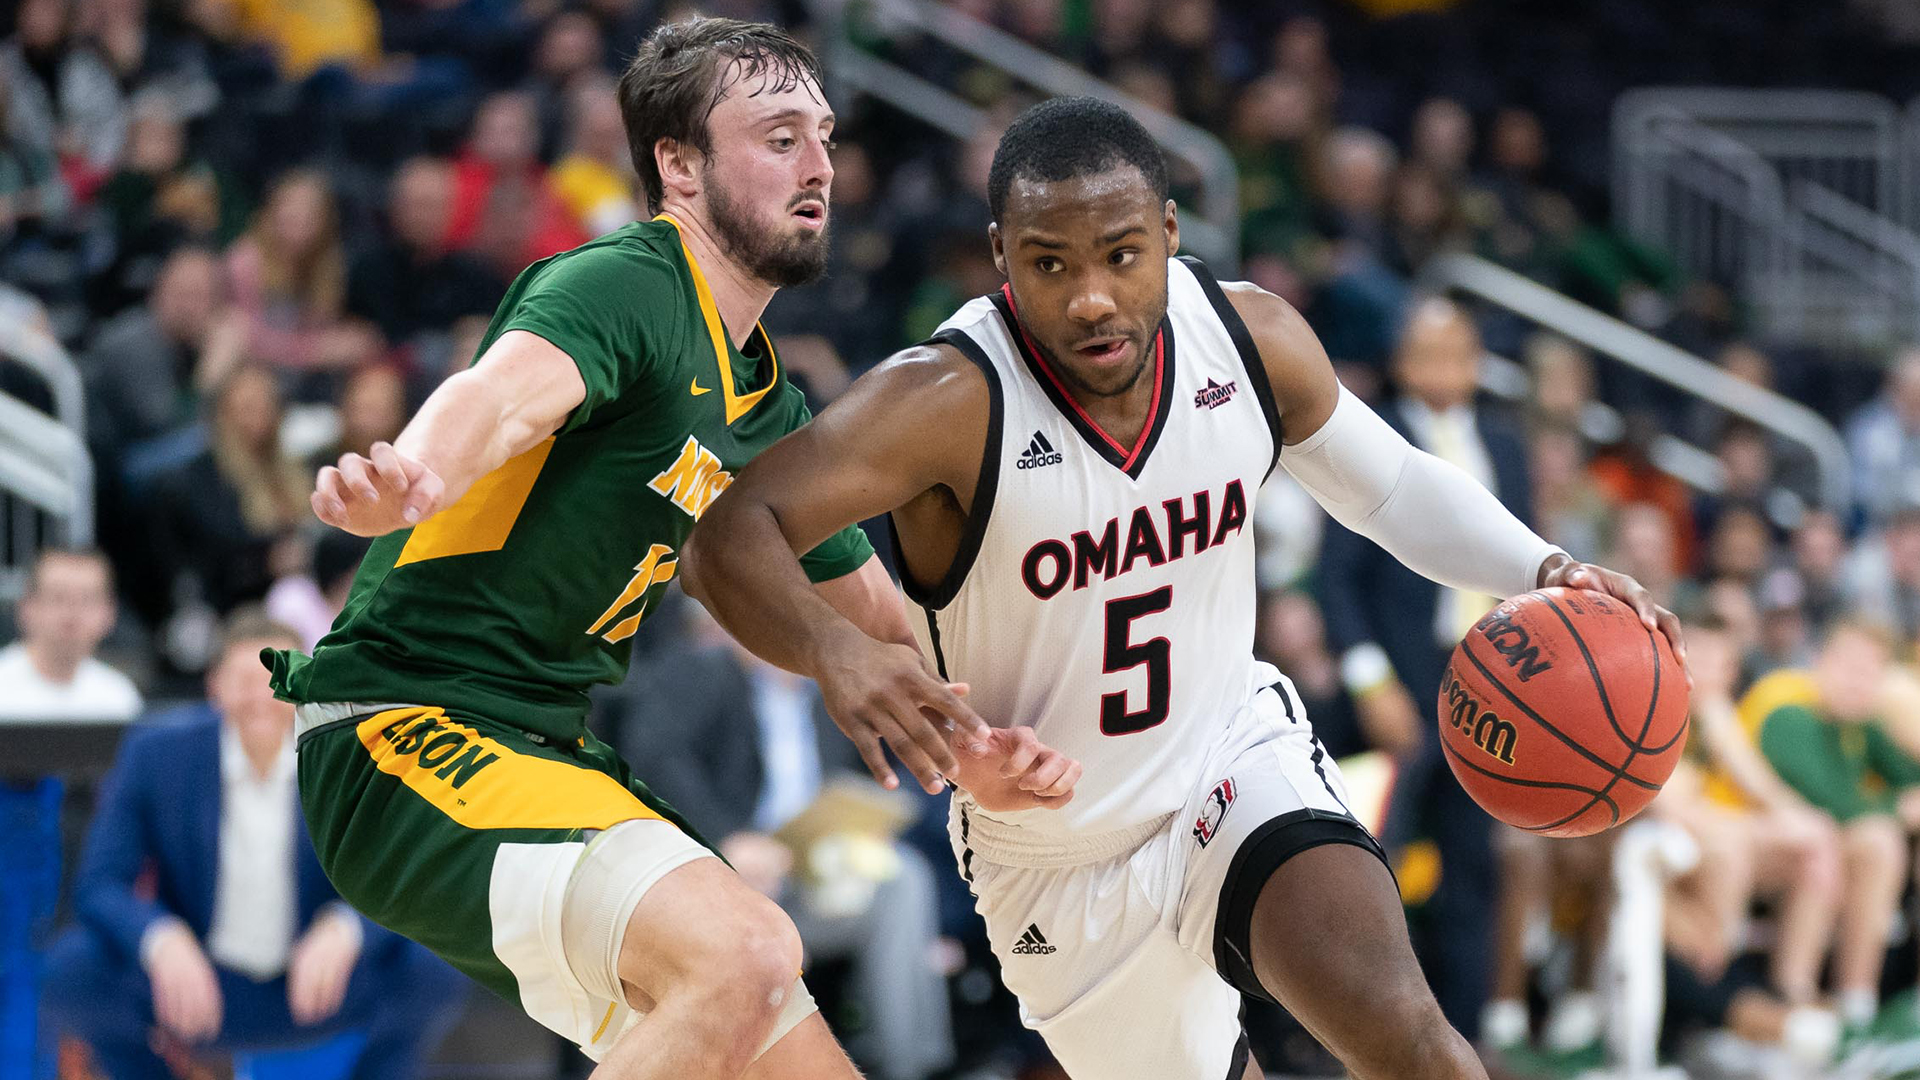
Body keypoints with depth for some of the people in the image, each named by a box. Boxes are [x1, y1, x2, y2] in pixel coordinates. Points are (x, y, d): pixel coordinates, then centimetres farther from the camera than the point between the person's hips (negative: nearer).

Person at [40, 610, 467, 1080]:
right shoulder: (156, 752, -13)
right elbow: (99, 886, -14)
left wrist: (344, 931, -37)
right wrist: (162, 942, -36)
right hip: (195, 985, 0)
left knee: (436, 969, -28)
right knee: (72, 967, -28)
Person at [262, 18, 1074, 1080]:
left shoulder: (772, 413, 16)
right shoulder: (626, 285, -11)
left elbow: (885, 627, 24)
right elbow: (501, 395, -33)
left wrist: (972, 750, 2)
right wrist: (409, 478, -57)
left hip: (555, 752, 10)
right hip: (410, 728, -10)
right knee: (746, 953, -31)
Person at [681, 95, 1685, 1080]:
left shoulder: (1254, 340, -12)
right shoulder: (946, 403, -27)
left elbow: (1394, 486, 7)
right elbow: (725, 542, -36)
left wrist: (1544, 572, -11)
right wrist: (831, 646, -57)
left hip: (1235, 755, 1)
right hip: (1055, 854, -1)